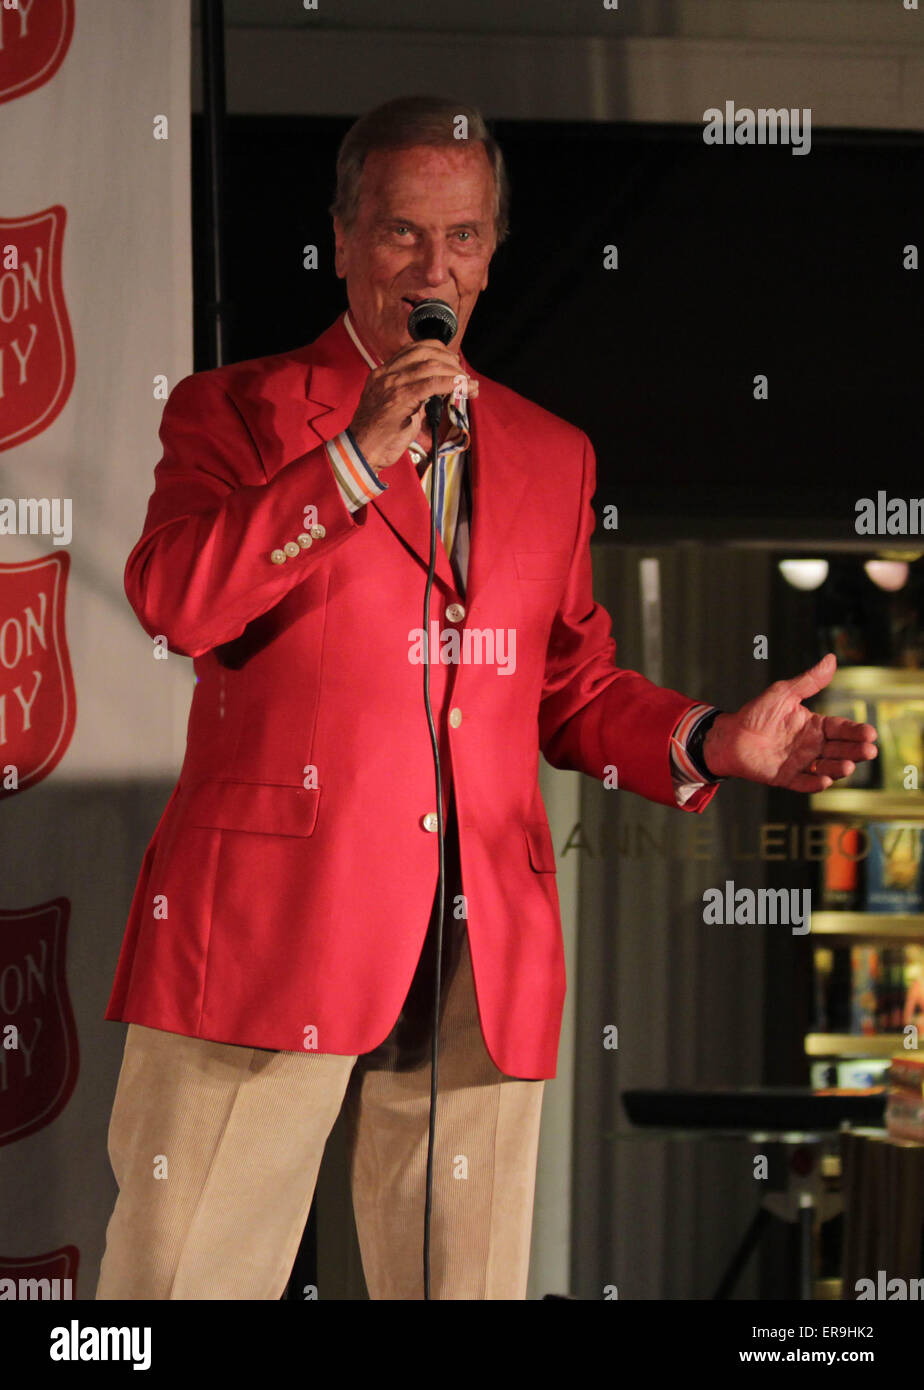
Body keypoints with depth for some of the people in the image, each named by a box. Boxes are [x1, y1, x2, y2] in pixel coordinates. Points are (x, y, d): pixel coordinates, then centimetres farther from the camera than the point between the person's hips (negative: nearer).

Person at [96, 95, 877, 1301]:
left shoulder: (552, 456, 20)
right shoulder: (235, 412, 8)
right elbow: (174, 603, -8)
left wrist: (716, 741, 4)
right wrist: (357, 454, -13)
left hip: (481, 963, 4)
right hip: (269, 931, -4)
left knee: (466, 1281, 4)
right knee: (191, 1269, -5)